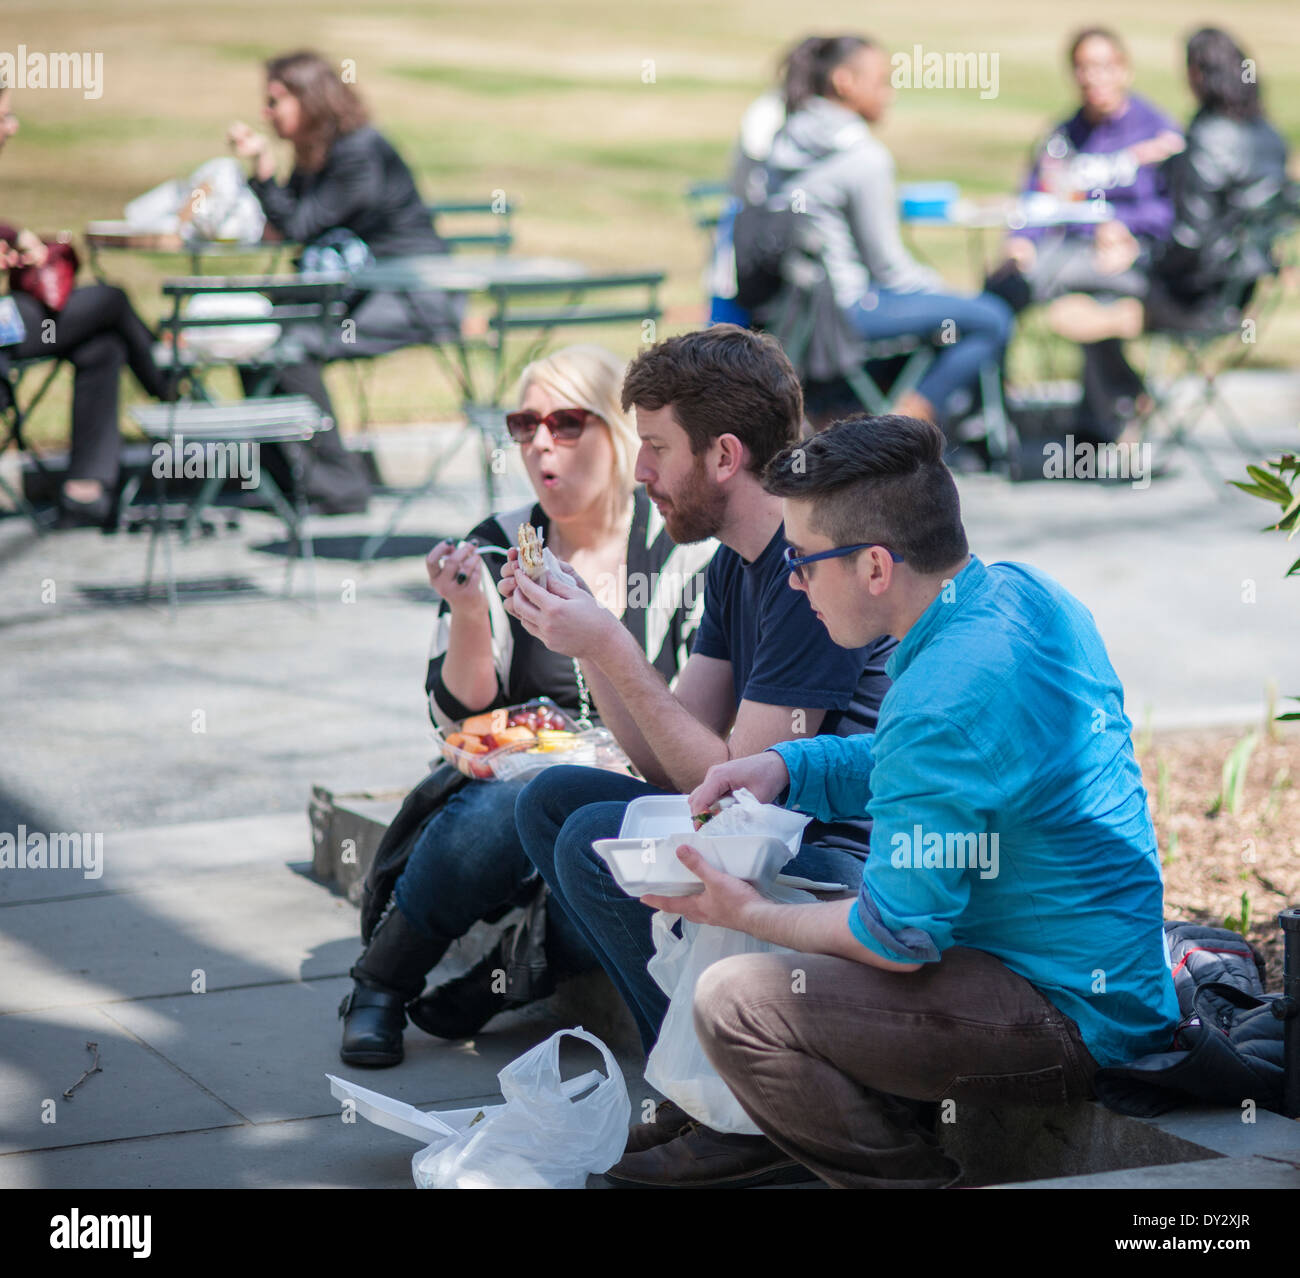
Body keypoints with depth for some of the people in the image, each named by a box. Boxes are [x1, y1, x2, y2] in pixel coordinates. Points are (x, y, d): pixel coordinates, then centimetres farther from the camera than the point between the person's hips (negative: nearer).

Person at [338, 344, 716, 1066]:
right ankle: (380, 988, -14)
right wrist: (469, 615, -20)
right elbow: (462, 716, -2)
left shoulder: (686, 549, -1)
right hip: (519, 783, 1)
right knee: (495, 811, -36)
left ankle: (499, 979, -6)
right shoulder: (496, 548, 3)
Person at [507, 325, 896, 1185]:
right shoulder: (736, 564, 11)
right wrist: (584, 635, 1)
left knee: (600, 844, -22)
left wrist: (613, 651, -16)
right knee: (553, 800, 9)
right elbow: (674, 766, 10)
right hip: (782, 841, 10)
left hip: (861, 867, -10)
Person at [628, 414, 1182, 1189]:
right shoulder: (1025, 594, 2)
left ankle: (911, 1173, 0)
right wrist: (783, 766, 5)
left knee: (735, 1001, -19)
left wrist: (745, 914, -4)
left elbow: (896, 940, -19)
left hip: (1072, 1025, -10)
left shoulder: (942, 702, -27)